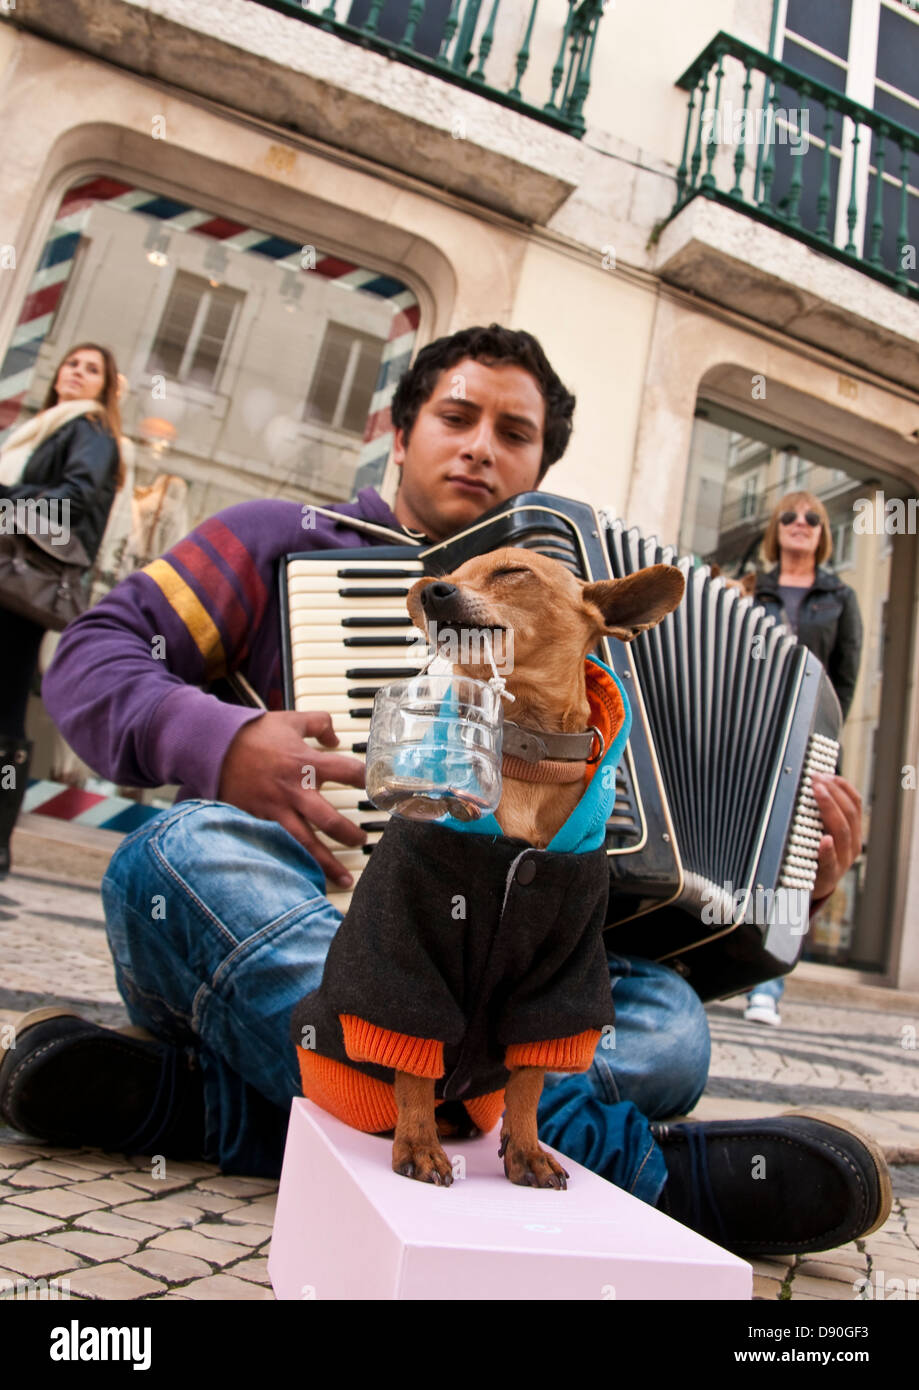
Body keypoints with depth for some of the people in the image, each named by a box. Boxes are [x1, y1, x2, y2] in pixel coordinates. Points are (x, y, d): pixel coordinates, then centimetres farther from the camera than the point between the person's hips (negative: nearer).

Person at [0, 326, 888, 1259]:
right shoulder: (290, 544, 10)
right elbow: (93, 654, 2)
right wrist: (218, 742, -18)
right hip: (257, 945, -1)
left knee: (665, 1024, -24)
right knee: (193, 847, -33)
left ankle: (195, 1098, -27)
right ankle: (616, 1156, -32)